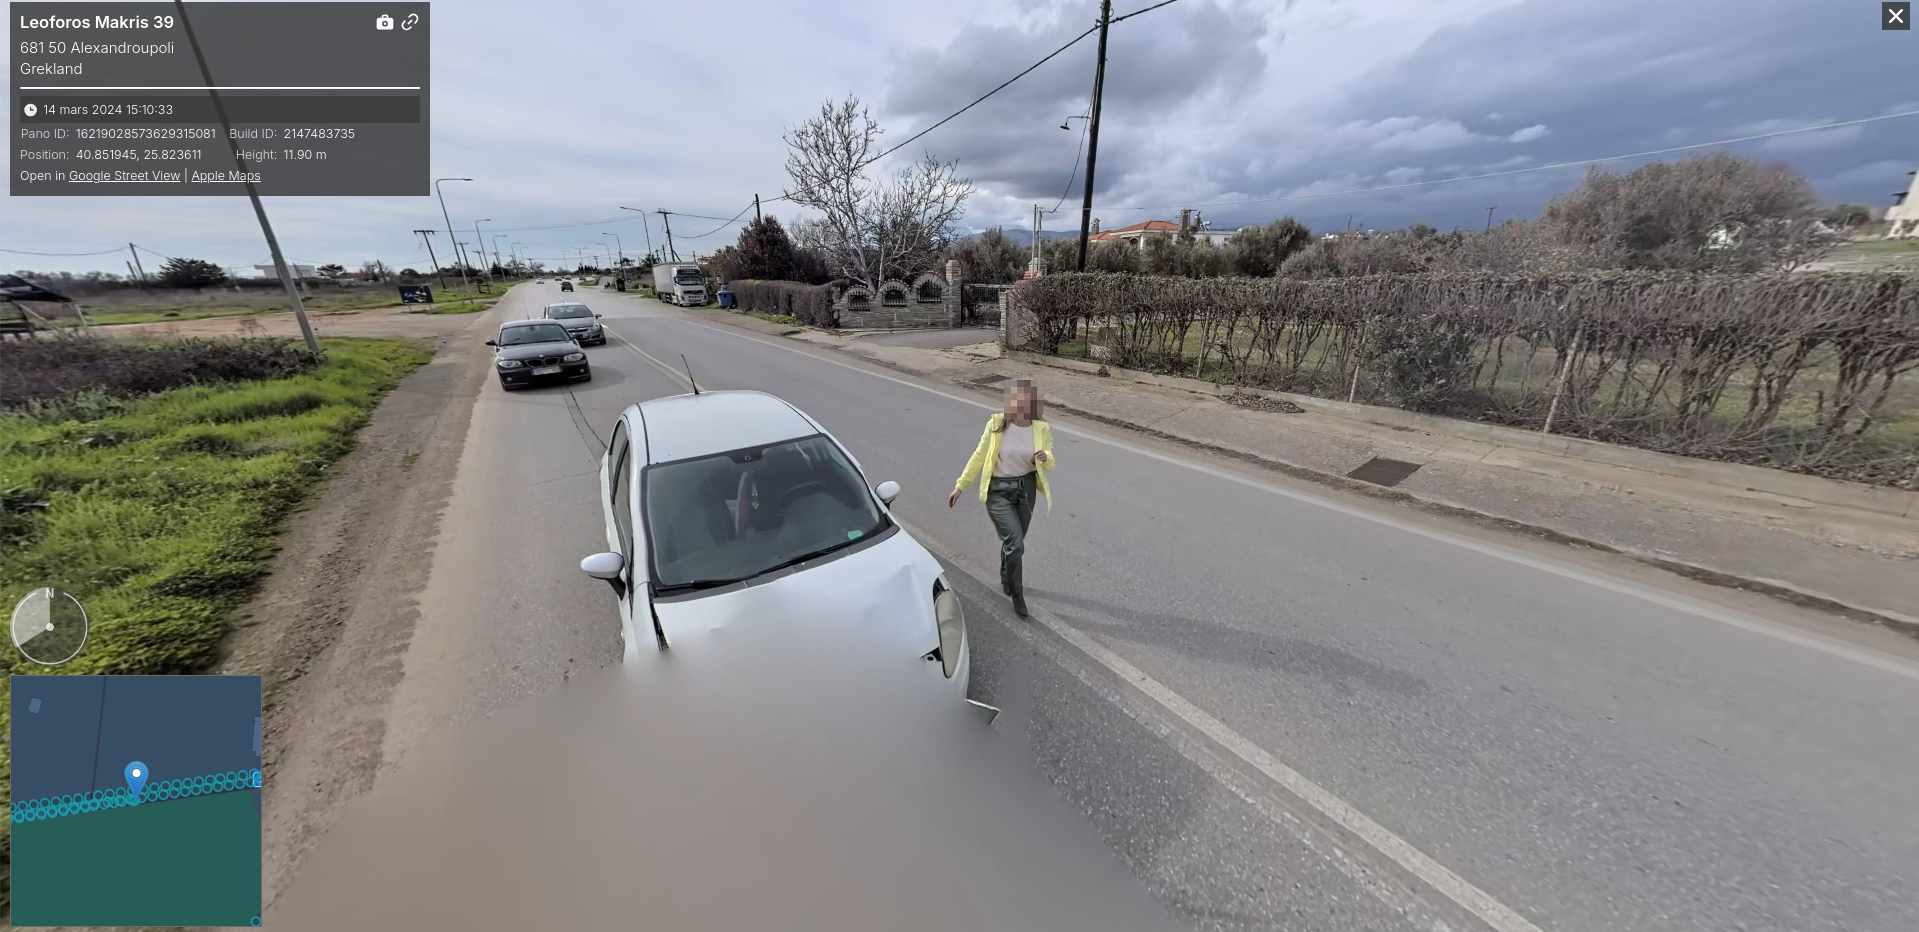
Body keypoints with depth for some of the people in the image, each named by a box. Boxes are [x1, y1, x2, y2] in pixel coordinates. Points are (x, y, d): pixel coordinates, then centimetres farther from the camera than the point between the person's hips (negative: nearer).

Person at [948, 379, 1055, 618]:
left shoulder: (1041, 429, -7)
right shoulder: (996, 424, -14)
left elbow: (1049, 465, 2)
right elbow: (979, 456, -4)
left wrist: (1045, 457, -23)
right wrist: (960, 486, -1)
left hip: (1026, 489, 3)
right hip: (998, 491, -3)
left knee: (1013, 541, 19)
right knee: (1015, 544, -11)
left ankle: (1006, 581, 48)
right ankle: (1017, 595, 12)